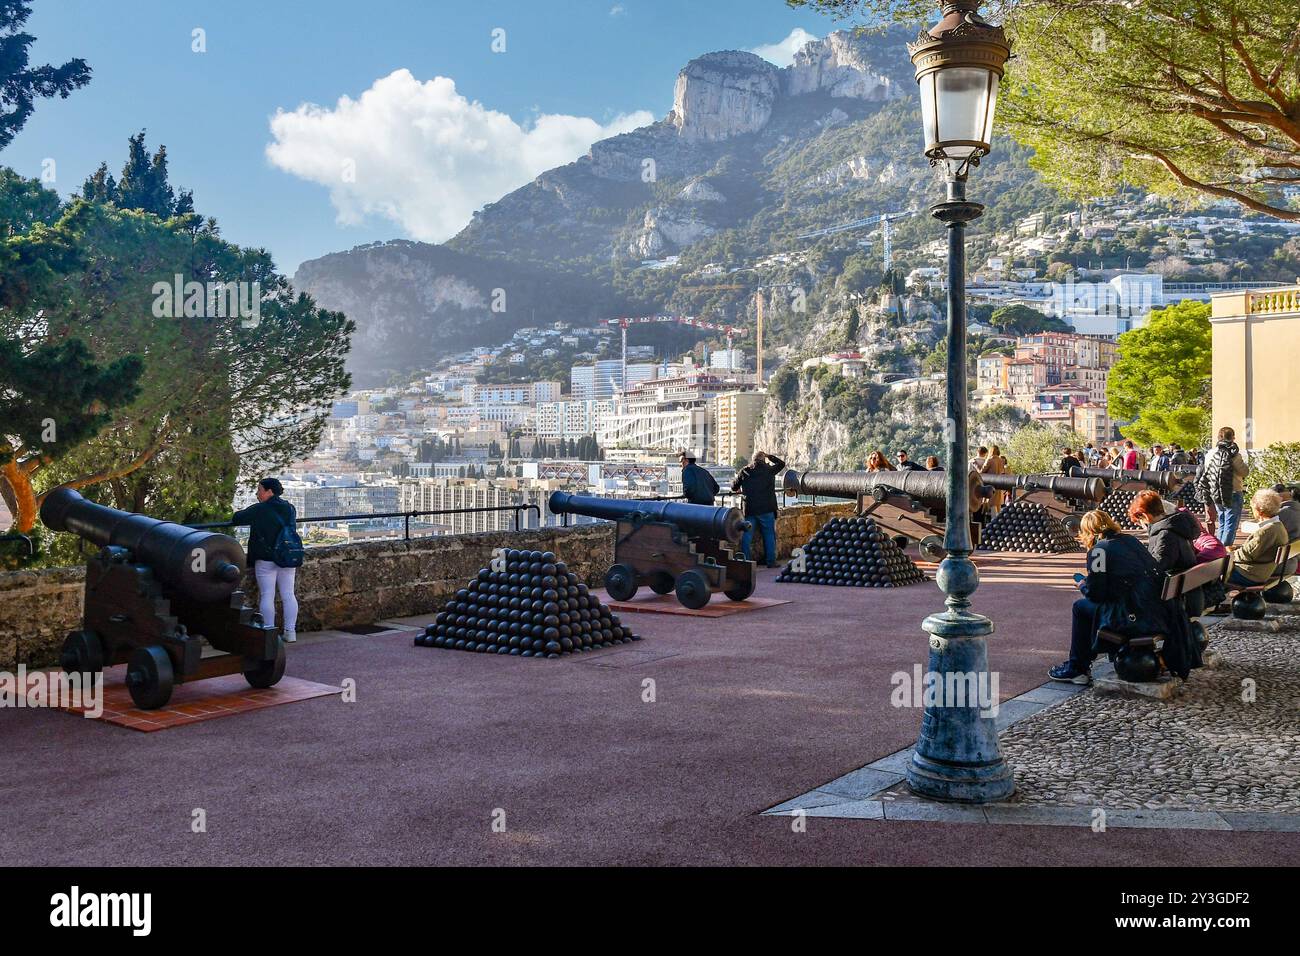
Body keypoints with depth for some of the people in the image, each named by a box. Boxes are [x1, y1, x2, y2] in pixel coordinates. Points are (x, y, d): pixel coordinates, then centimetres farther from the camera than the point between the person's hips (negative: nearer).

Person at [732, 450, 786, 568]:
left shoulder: (744, 471, 5)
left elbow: (734, 487, 14)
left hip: (749, 509, 1)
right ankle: (771, 561, 8)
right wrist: (769, 456, 23)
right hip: (766, 509, -1)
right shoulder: (769, 469, -1)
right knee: (769, 534, 7)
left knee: (747, 535, 6)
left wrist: (742, 490, 35)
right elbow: (782, 464, 17)